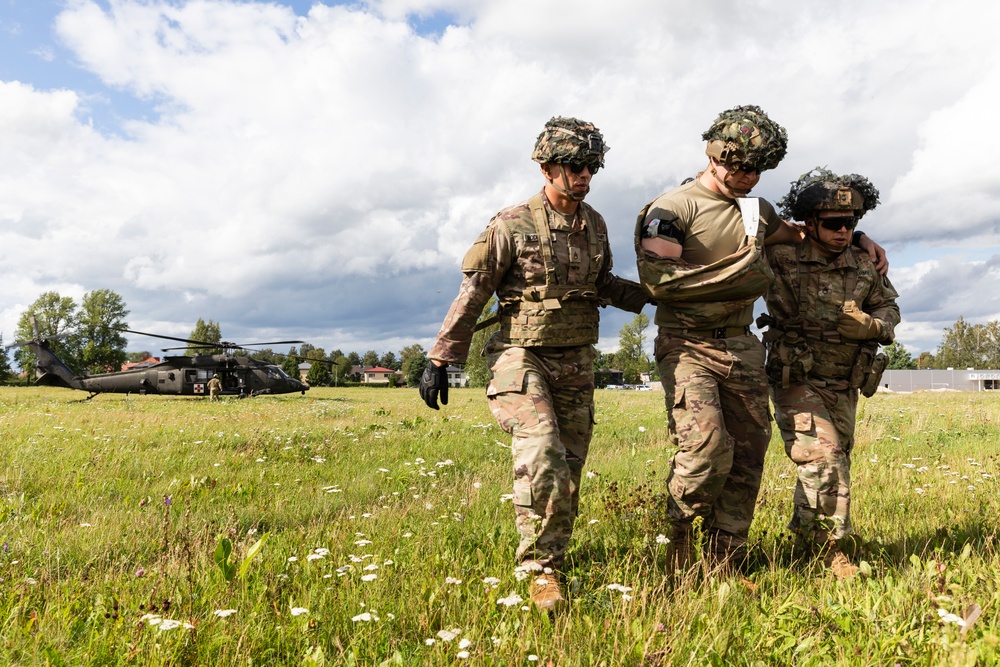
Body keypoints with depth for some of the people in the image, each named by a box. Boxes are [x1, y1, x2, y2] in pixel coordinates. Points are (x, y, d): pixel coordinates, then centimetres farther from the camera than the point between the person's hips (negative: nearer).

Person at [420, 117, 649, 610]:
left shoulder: (595, 226, 9)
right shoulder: (512, 226, -9)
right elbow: (471, 296, -6)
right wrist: (440, 360, -7)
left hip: (576, 363, 6)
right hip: (522, 356, -5)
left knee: (569, 472, 7)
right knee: (542, 456, -23)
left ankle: (551, 559, 24)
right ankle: (540, 569, -9)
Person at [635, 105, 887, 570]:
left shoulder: (757, 209, 16)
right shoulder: (674, 207, -7)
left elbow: (798, 234, 36)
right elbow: (657, 278, -18)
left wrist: (857, 237, 24)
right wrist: (733, 274, -14)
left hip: (742, 348, 7)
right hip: (688, 347, -7)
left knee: (747, 457, 5)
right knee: (707, 449, -20)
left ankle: (725, 561, 18)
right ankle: (679, 528, 8)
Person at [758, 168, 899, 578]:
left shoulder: (866, 267, 4)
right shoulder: (781, 260, -11)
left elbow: (889, 308, 16)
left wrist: (872, 326, -6)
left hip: (844, 387, 6)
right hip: (797, 382, -5)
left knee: (834, 463, 12)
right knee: (824, 459, -16)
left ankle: (804, 535, 30)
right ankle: (829, 548, 1)